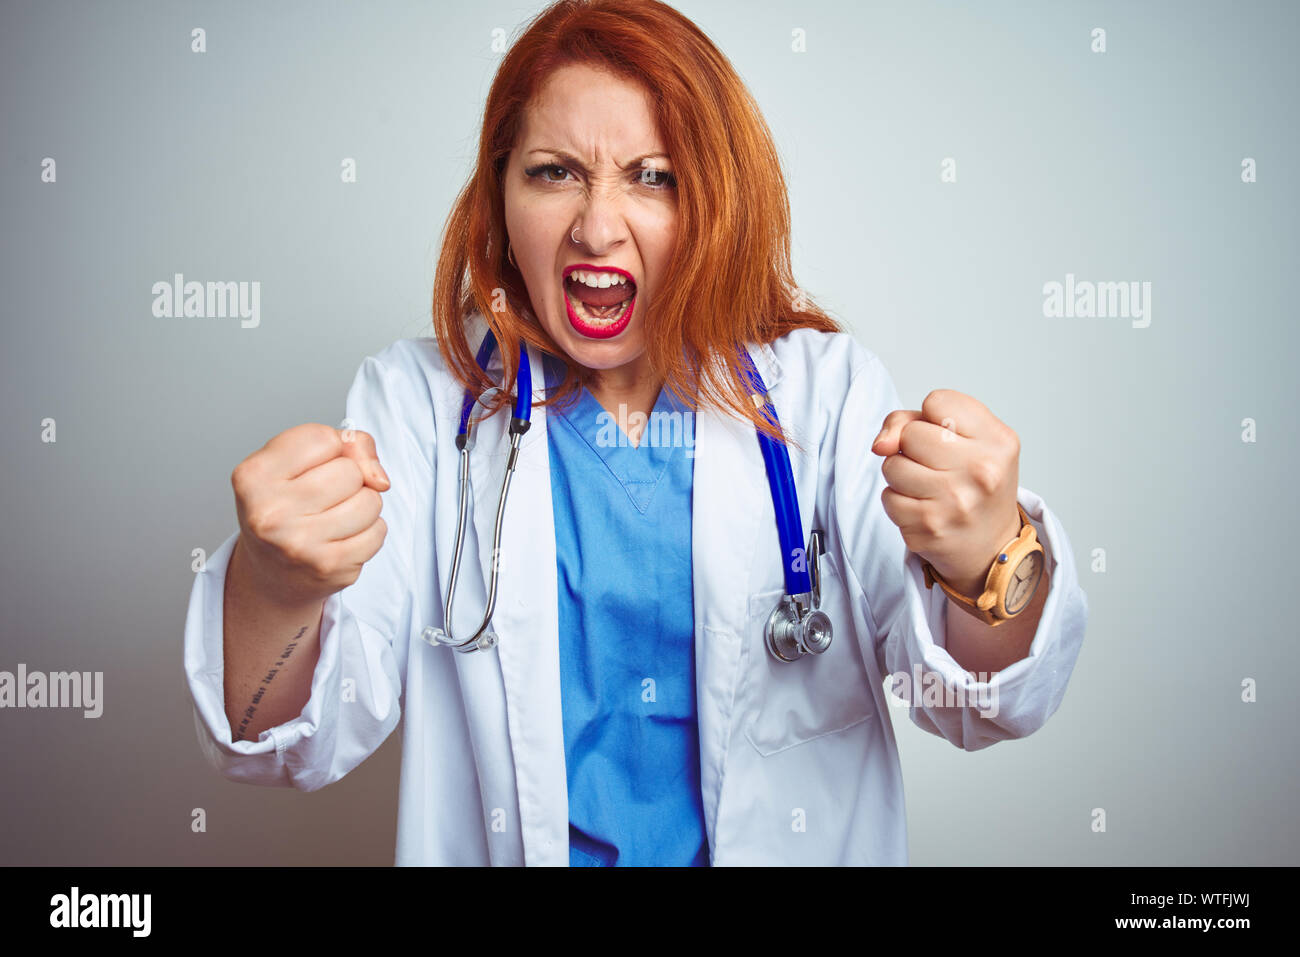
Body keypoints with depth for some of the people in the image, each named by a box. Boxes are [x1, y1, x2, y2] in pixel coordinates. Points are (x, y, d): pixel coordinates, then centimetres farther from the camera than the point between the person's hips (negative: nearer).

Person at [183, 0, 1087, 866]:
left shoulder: (828, 388, -3)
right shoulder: (413, 399, -3)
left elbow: (981, 704, -10)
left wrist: (990, 564, -30)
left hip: (794, 846, 2)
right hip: (501, 847, 0)